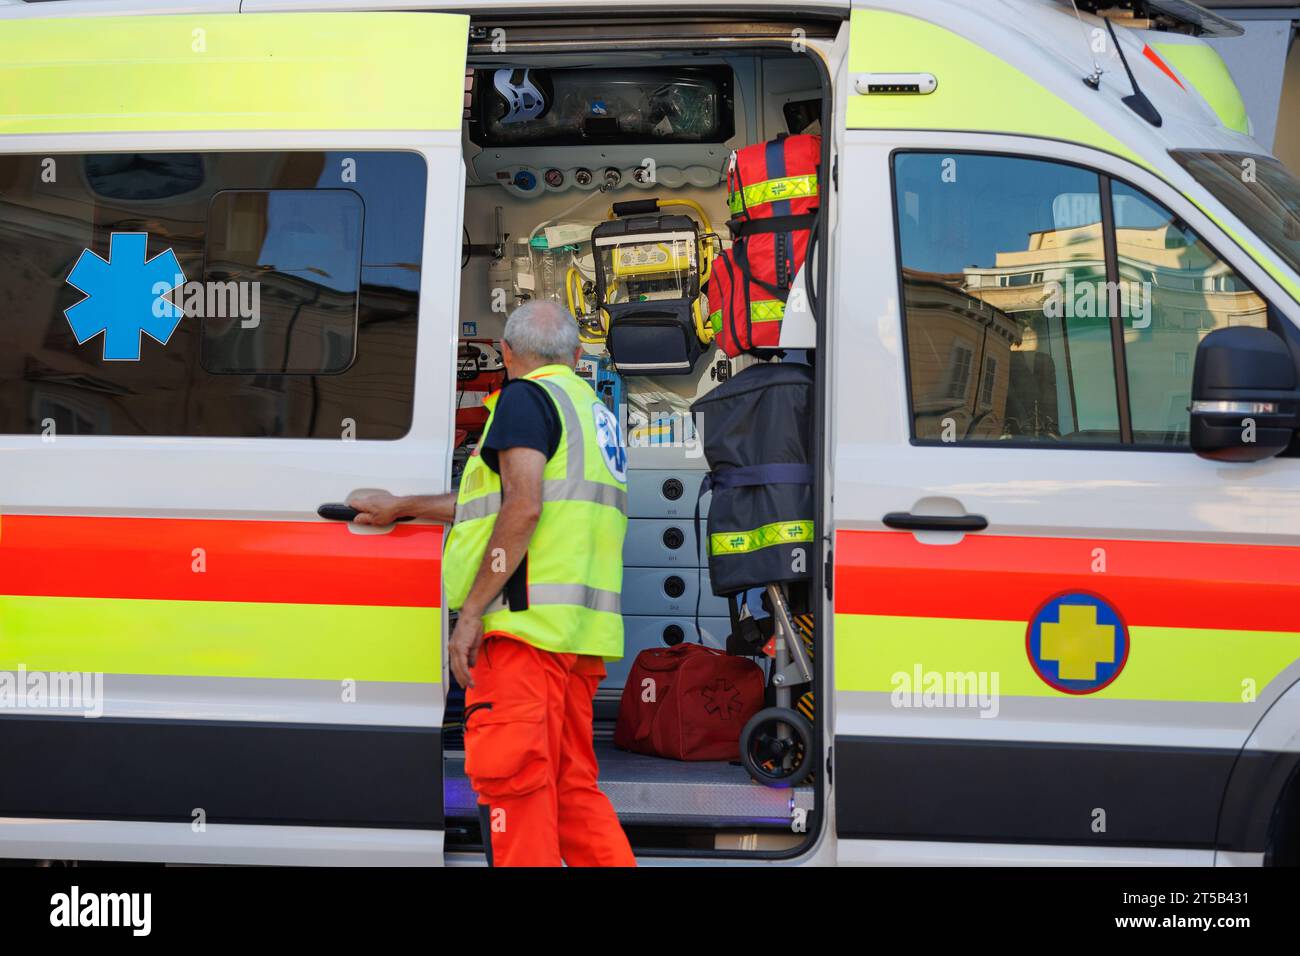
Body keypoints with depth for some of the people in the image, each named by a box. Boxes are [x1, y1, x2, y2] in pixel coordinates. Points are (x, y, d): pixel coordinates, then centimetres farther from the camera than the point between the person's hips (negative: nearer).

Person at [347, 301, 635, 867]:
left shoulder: (526, 396, -1)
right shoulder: (594, 411, 26)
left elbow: (523, 507, -16)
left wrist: (471, 610, -15)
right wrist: (401, 508, 40)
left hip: (528, 618, -9)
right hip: (583, 629, 9)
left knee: (512, 779, -8)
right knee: (572, 787, 12)